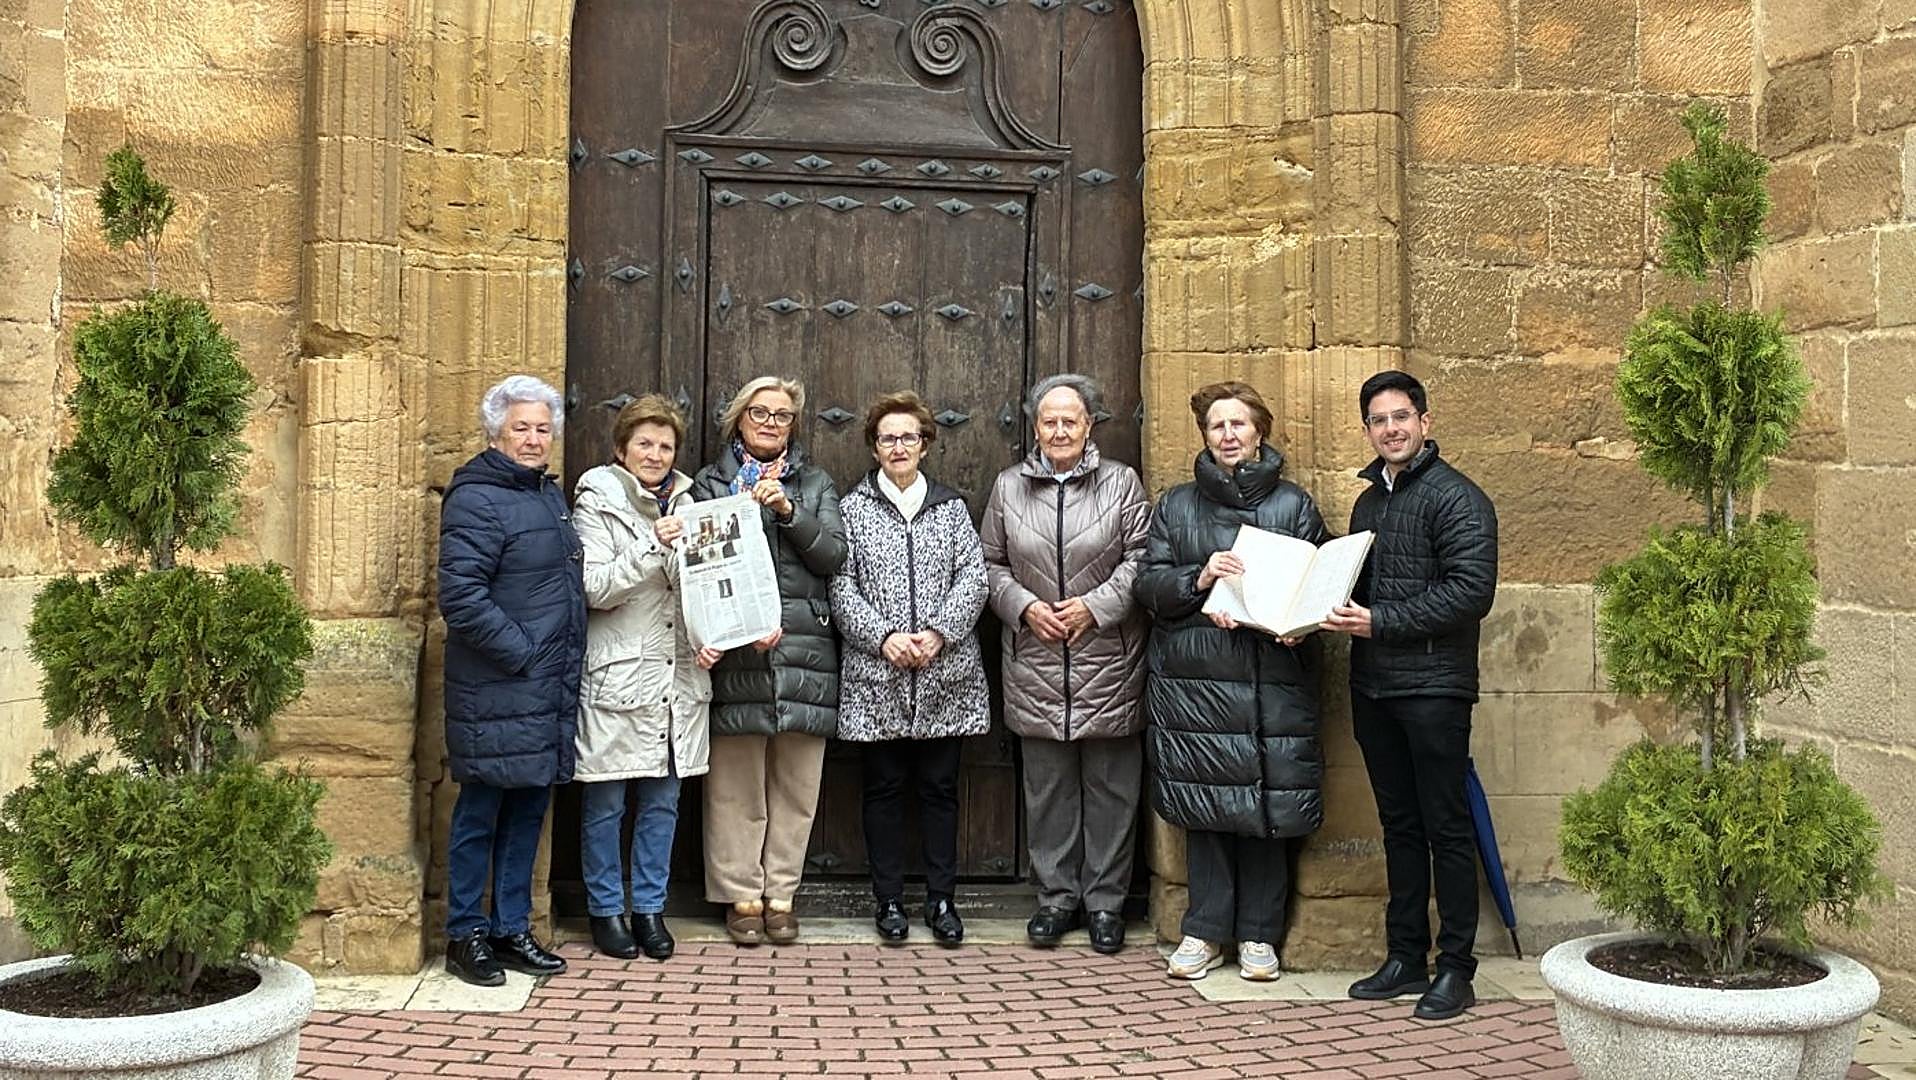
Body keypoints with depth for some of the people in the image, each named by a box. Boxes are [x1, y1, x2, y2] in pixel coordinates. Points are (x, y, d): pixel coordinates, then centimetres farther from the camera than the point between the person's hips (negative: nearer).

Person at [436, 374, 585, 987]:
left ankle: (512, 929, 24)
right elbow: (462, 597, -19)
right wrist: (523, 653, -17)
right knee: (480, 813, 2)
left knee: (529, 810, 14)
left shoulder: (549, 493, 17)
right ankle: (465, 934, 15)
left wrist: (565, 662, 13)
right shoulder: (475, 499, -11)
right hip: (496, 692, -8)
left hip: (550, 691, 8)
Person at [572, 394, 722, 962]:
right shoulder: (597, 503, -3)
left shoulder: (685, 504, 13)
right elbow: (596, 589, -12)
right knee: (605, 803, 4)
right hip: (617, 675, -5)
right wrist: (653, 545, -22)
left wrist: (709, 639, 2)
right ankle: (606, 909, 18)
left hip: (679, 676, 5)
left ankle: (650, 908, 22)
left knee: (662, 799, 11)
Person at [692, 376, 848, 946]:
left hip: (805, 650, 2)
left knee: (796, 783, 4)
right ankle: (742, 895, 11)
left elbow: (833, 555, 4)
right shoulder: (711, 483, 9)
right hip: (736, 653, -2)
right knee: (736, 785, 0)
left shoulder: (814, 484, 17)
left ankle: (780, 893, 14)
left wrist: (787, 511, -10)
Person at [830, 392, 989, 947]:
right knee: (884, 787, 5)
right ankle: (889, 899, 15)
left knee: (939, 786, 6)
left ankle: (941, 897, 15)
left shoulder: (951, 506, 10)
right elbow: (841, 587, -2)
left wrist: (938, 634, -13)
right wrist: (883, 637, -15)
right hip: (876, 674, -1)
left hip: (945, 673, 1)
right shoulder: (853, 509, 6)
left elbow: (973, 577, 1)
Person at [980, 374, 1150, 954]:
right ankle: (1056, 896, 19)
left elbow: (1140, 558, -1)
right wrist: (1024, 606, -6)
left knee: (1111, 785, 4)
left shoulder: (1122, 483, 3)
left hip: (1108, 660, -2)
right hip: (1035, 661, 2)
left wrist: (1095, 606, -12)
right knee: (1047, 786, 7)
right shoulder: (1008, 486, 9)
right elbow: (992, 564, 11)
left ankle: (1105, 901, 15)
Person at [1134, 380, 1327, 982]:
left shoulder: (1293, 506, 7)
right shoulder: (1176, 505, 12)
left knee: (1267, 807, 3)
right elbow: (1148, 582, 6)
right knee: (1202, 808, 5)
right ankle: (1205, 931, 16)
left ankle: (1258, 934, 16)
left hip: (1272, 679, -1)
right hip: (1192, 680, 1)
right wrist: (1198, 580, -13)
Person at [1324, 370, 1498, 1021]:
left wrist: (1381, 622, -18)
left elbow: (1471, 591, -17)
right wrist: (1324, 617, 3)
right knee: (1399, 826, 13)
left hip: (1433, 686, -7)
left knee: (1445, 827, -1)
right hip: (1373, 686, 8)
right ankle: (1405, 958, 21)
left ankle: (1455, 967, 8)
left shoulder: (1456, 498, -7)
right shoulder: (1369, 501, 18)